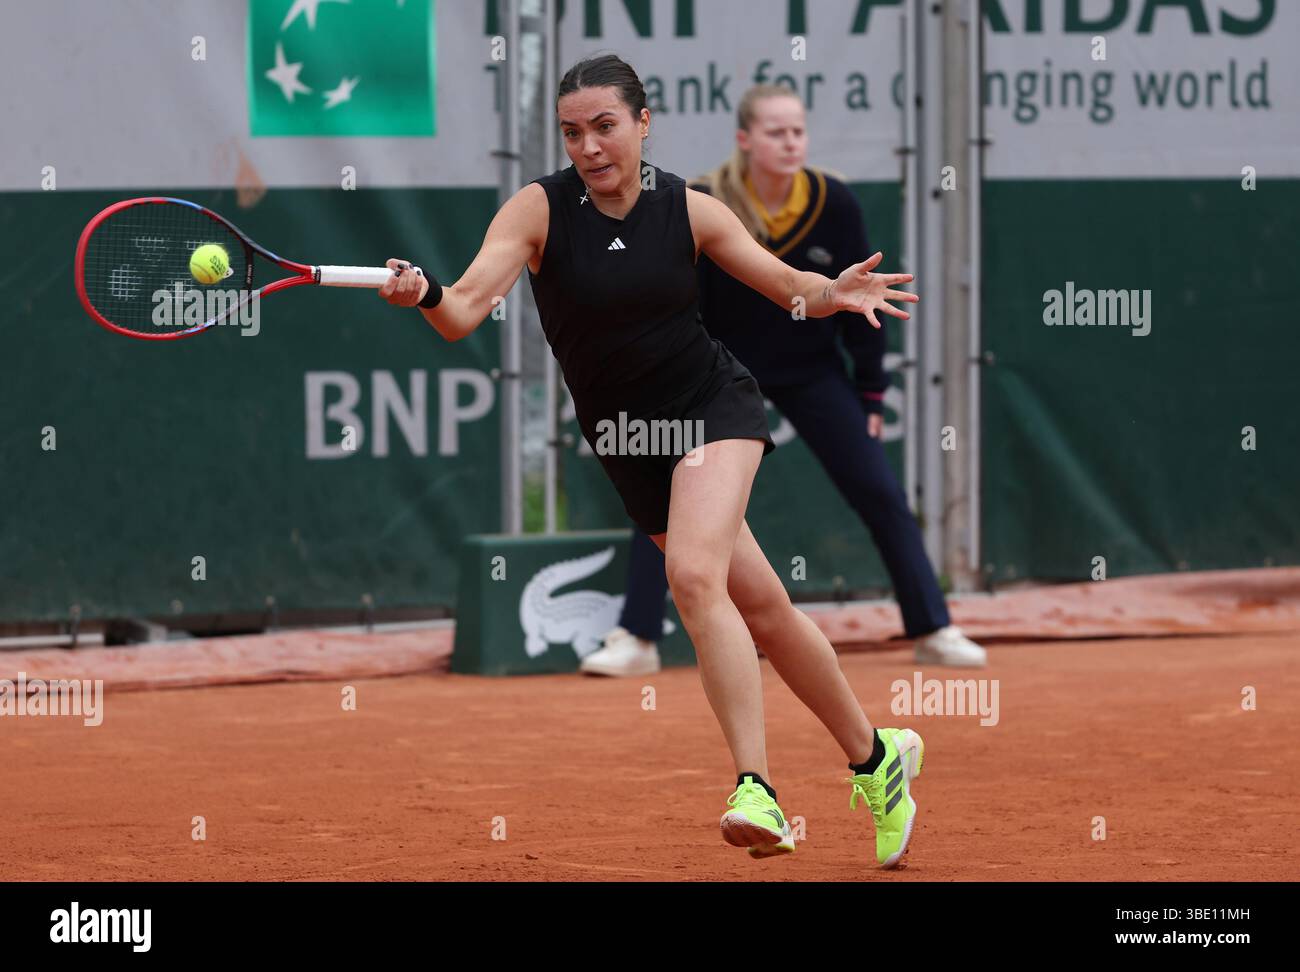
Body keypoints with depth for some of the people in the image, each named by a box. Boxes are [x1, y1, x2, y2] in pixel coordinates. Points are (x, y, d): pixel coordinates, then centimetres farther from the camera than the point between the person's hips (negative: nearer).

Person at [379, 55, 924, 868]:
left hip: (714, 404, -3)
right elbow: (465, 311, -21)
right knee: (762, 608, 8)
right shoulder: (539, 210, -9)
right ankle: (876, 757, 27)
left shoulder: (690, 211, -7)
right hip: (625, 439, 3)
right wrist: (425, 295, -44)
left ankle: (757, 793, -29)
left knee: (693, 573, -27)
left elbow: (789, 286, 4)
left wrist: (835, 291, -19)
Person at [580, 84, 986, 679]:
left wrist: (871, 393, -1)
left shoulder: (833, 205, -16)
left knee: (881, 496, -1)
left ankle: (932, 631, 10)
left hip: (811, 372, 1)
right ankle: (636, 641, -4)